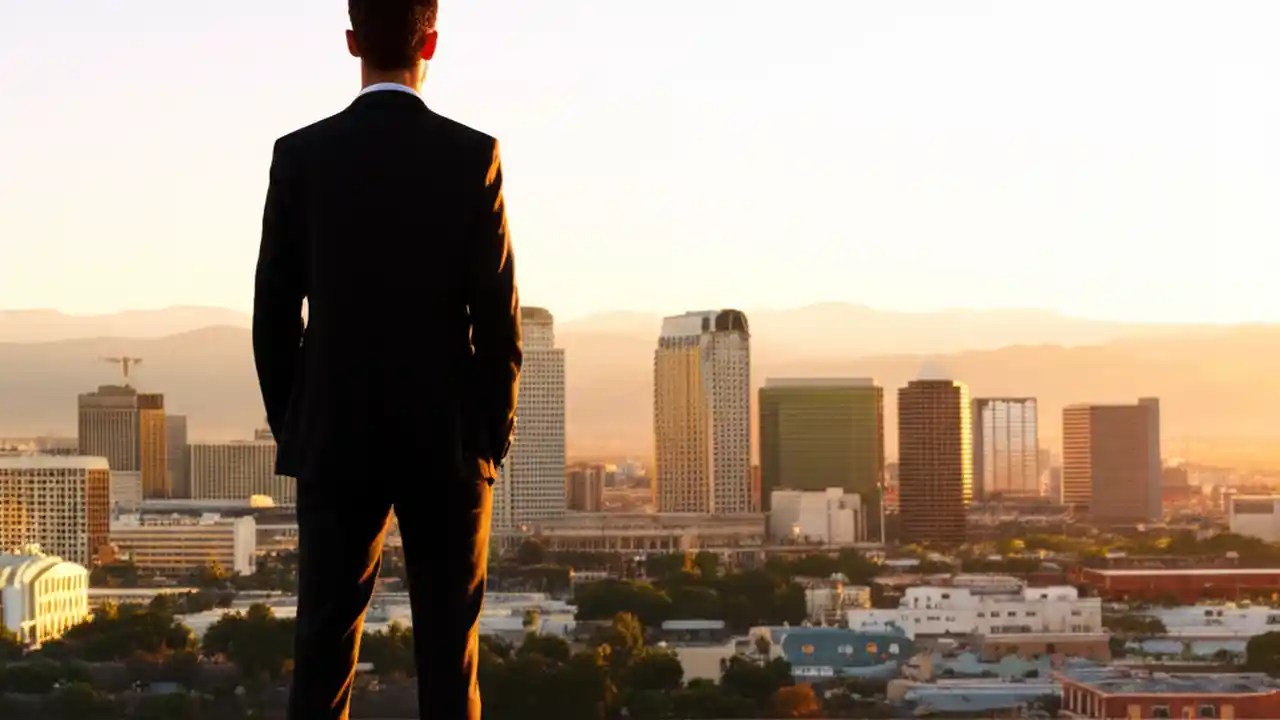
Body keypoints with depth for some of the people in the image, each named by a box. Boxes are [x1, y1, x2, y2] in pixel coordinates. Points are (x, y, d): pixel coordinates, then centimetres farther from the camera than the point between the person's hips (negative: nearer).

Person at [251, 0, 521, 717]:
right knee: (449, 653, 6)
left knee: (325, 645, 5)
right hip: (448, 442, -1)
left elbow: (274, 313, 0)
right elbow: (498, 313, -7)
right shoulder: (474, 155, -6)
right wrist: (496, 433, 4)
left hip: (336, 442, 1)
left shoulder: (302, 155, -2)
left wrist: (291, 427, 11)